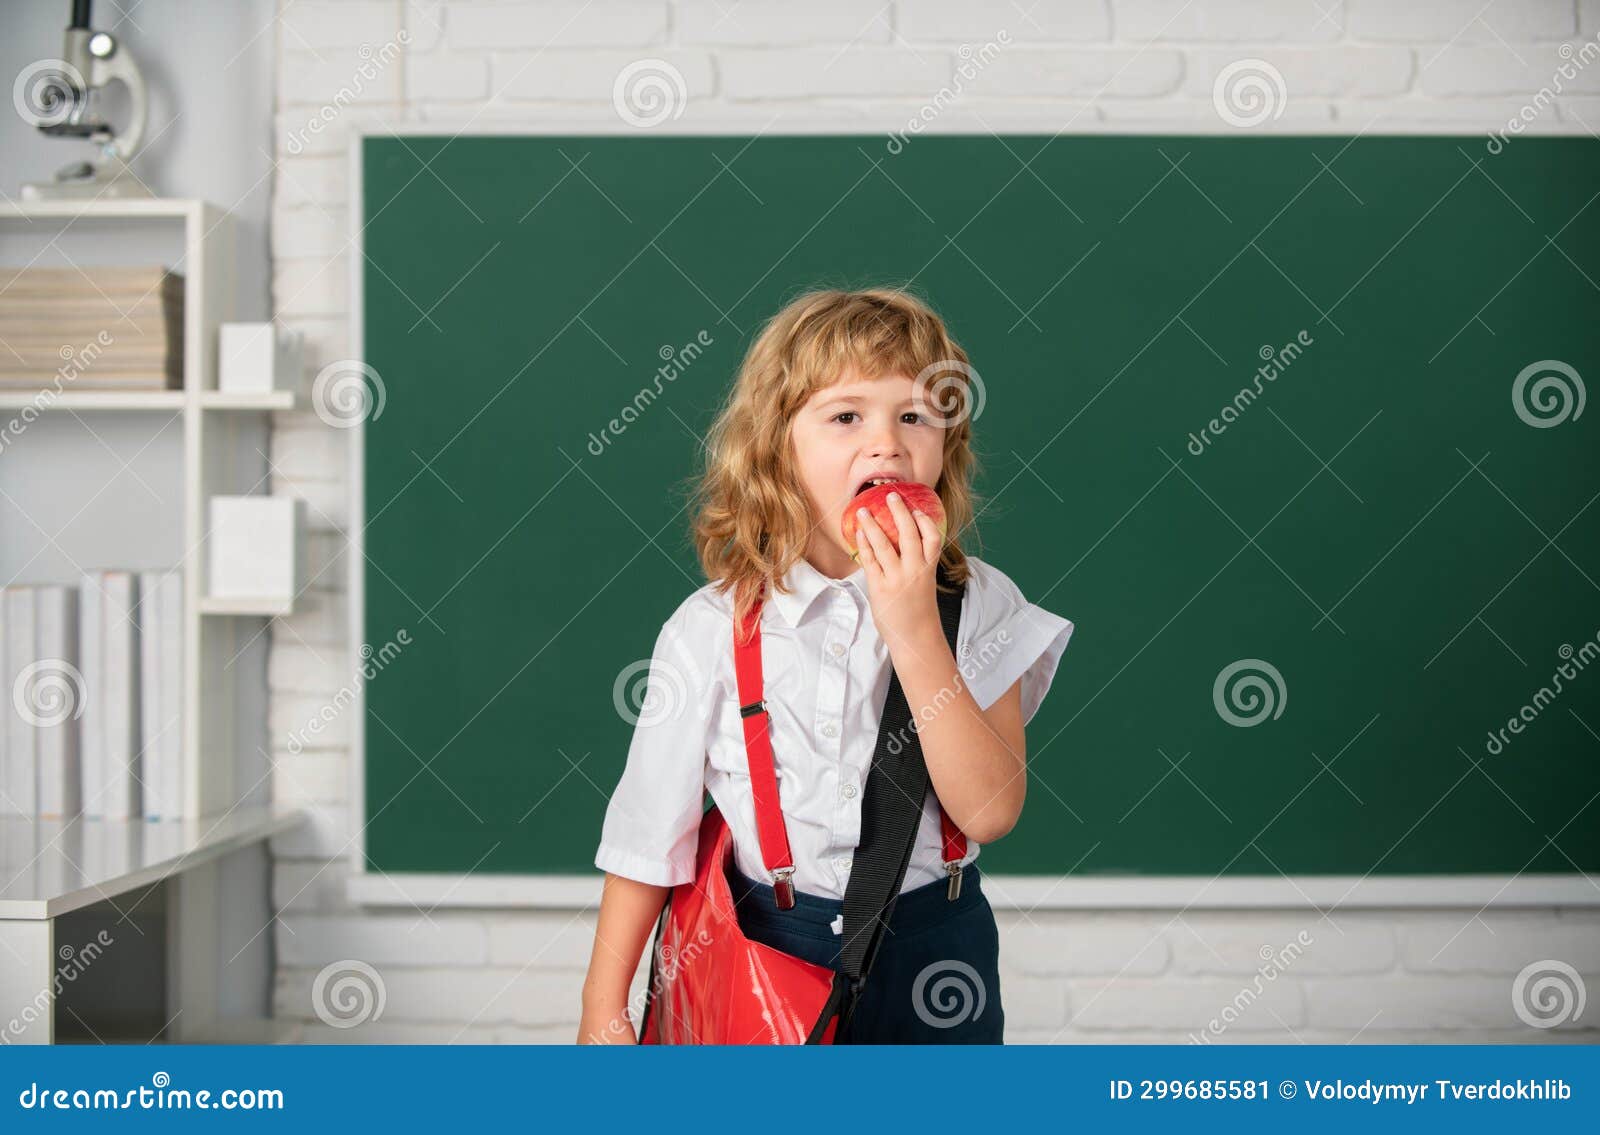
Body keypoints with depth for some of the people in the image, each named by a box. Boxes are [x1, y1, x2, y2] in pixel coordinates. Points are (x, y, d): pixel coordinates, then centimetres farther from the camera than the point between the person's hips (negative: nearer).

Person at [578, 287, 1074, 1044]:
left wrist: (915, 629, -26)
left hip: (930, 962, 1)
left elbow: (991, 810, -20)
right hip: (764, 948, -1)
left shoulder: (979, 605, -9)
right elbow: (650, 831, -3)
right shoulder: (712, 630, -11)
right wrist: (604, 1010, -1)